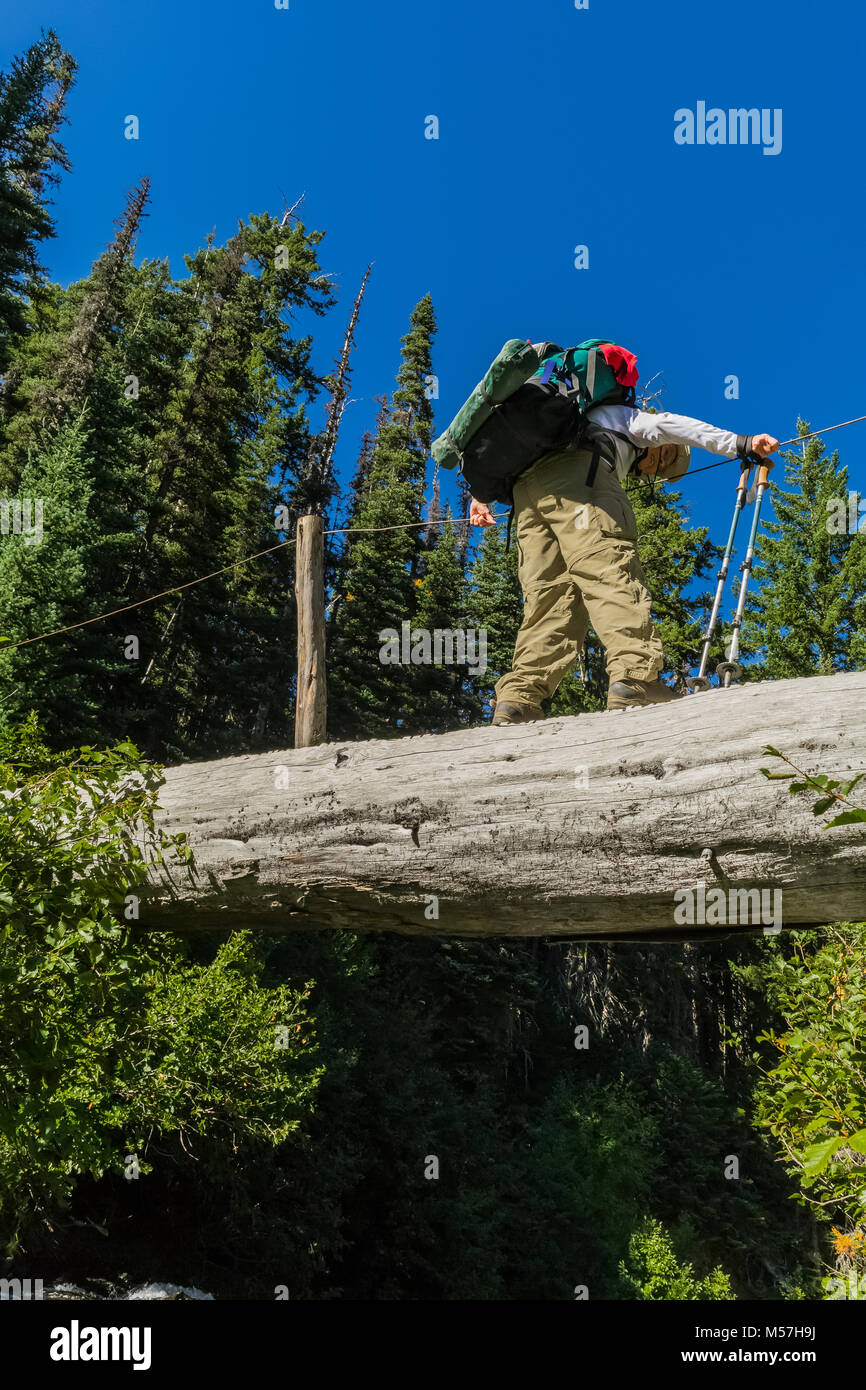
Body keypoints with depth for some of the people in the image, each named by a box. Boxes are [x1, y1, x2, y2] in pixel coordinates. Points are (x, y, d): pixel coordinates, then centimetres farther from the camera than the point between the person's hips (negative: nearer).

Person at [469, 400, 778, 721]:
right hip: (577, 472, -6)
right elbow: (667, 424, 9)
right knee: (611, 574, -18)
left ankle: (519, 698, -17)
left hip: (525, 489, 7)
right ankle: (634, 677, -36)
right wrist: (741, 444, 4)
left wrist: (483, 493, 35)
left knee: (551, 597, -1)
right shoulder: (628, 418, 29)